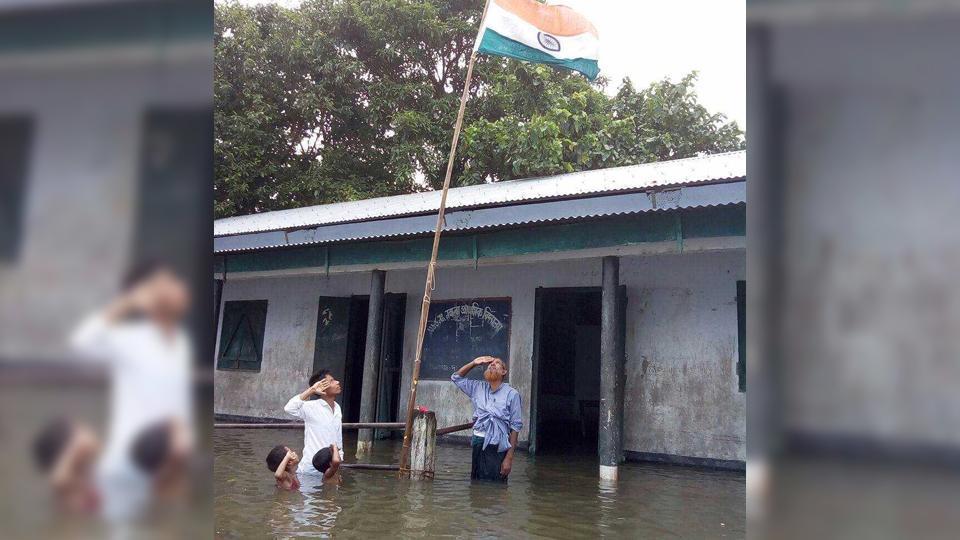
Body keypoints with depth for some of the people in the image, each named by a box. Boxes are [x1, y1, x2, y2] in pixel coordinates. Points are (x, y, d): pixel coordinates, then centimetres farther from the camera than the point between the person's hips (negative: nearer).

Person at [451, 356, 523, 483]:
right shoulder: (478, 388, 11)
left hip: (497, 447, -4)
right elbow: (456, 377, 21)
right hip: (478, 444, 4)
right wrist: (474, 363, 6)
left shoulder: (512, 394, -4)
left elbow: (515, 426, -5)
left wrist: (509, 457, -10)